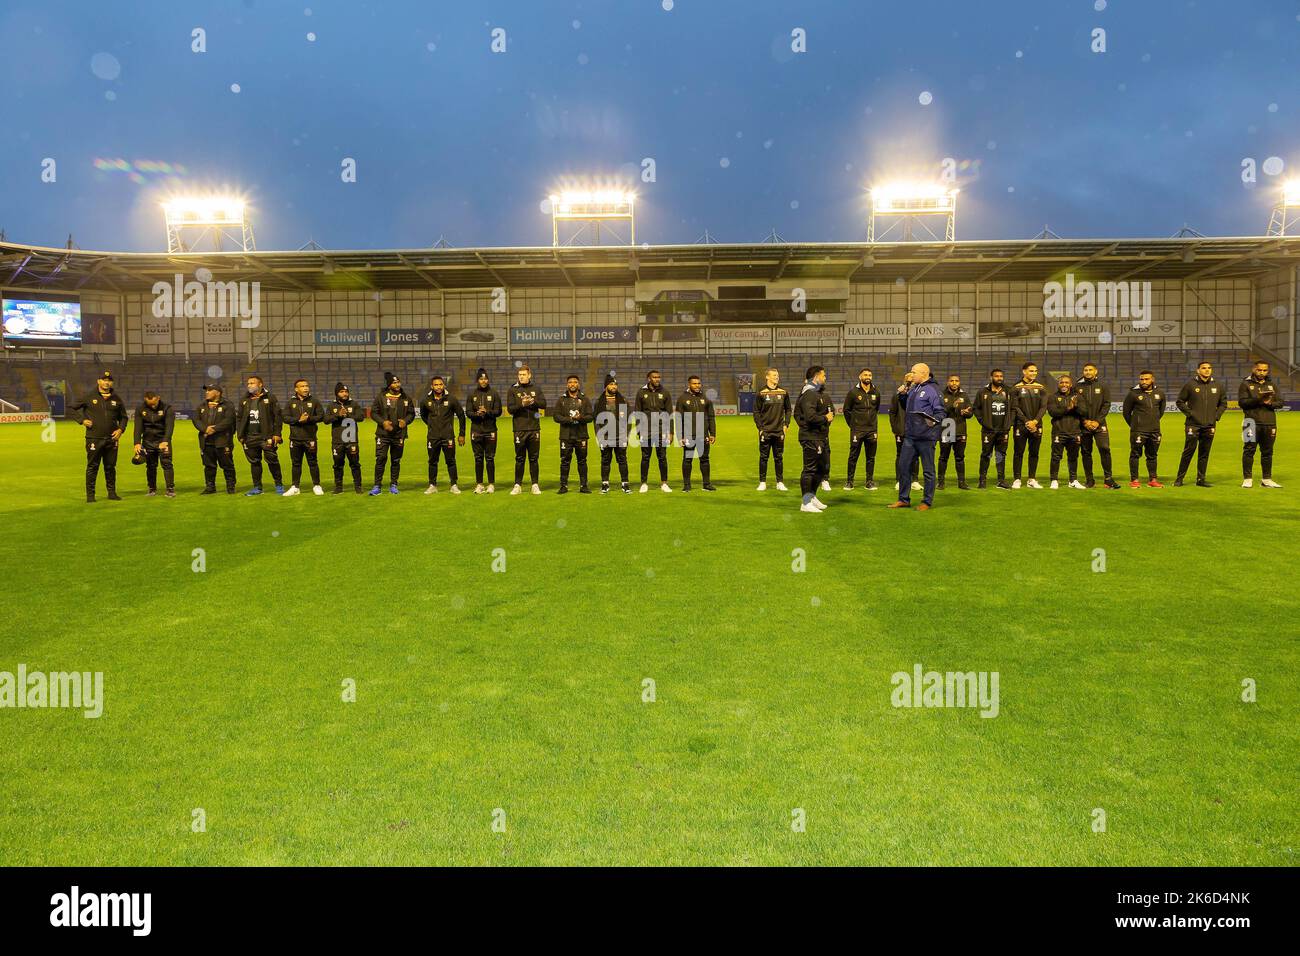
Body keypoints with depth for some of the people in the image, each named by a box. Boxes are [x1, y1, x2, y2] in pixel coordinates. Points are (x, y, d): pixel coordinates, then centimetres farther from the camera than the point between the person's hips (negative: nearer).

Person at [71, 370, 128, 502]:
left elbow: (123, 417, 20)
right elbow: (71, 409, 9)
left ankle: (112, 493, 18)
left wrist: (121, 429, 3)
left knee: (110, 467, 9)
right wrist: (82, 420, -4)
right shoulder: (89, 397, 1)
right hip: (94, 439, -3)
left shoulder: (116, 400, 9)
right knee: (92, 467, 1)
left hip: (111, 439, 3)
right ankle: (90, 494, 7)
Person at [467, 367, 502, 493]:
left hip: (490, 430, -1)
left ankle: (491, 484, 8)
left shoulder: (494, 393, 3)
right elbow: (468, 412, 4)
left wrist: (487, 412, -17)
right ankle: (479, 484, 12)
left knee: (490, 458, 0)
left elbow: (498, 411, 0)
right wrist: (477, 414, -16)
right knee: (478, 458, 5)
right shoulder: (472, 394, 6)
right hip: (476, 430, 1)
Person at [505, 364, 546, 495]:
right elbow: (510, 408, -5)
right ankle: (518, 485, 11)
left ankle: (535, 485, 14)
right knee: (519, 458, 4)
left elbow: (543, 404, 0)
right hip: (520, 429, -1)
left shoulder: (536, 388, 9)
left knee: (534, 458, 6)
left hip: (534, 429, 1)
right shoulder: (512, 389, 3)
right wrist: (522, 404, -20)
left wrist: (533, 401, -16)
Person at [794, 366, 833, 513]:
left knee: (823, 468, 19)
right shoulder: (809, 394, -17)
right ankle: (806, 503, 0)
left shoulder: (820, 393, 16)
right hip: (811, 438, -11)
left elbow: (831, 409, 25)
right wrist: (825, 418, -12)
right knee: (810, 469, -6)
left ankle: (812, 496, 32)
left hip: (822, 437, 11)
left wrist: (831, 415, 4)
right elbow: (810, 416, -26)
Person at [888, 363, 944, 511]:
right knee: (903, 466, 10)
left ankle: (927, 502, 13)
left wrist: (934, 421, -28)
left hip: (926, 437, -8)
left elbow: (940, 412, -11)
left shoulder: (932, 389, -10)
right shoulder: (913, 389, 15)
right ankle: (904, 499, 21)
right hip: (910, 436, 8)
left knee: (928, 471, 3)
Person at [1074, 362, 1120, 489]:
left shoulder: (1102, 386, 6)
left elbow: (1106, 405, 1)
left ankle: (1108, 478, -5)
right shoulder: (1078, 387, 7)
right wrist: (1085, 421, -8)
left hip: (1099, 424, -1)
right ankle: (1089, 480, 11)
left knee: (1104, 449, -12)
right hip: (1084, 425, 1)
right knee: (1086, 452, 4)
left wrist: (1098, 421, -9)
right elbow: (1077, 406, 3)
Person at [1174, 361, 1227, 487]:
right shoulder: (1191, 385, -1)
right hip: (1193, 425, -4)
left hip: (1209, 426, 4)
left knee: (1204, 454, 6)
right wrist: (1189, 413, -5)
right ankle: (1179, 478, -1)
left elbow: (1223, 403, 22)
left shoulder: (1217, 386, 10)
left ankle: (1201, 479, 13)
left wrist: (1217, 415, 9)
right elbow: (1179, 401, 4)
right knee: (1188, 452, -7)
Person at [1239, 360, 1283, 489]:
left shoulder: (1272, 385, 17)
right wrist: (1258, 399, -18)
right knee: (1249, 451, -4)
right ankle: (1247, 479, 2)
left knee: (1267, 452, 8)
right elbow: (1242, 402, -7)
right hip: (1252, 423, -4)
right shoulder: (1246, 384, 4)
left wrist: (1270, 403, -9)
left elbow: (1280, 402, 11)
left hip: (1269, 423, 4)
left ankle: (1266, 479, 15)